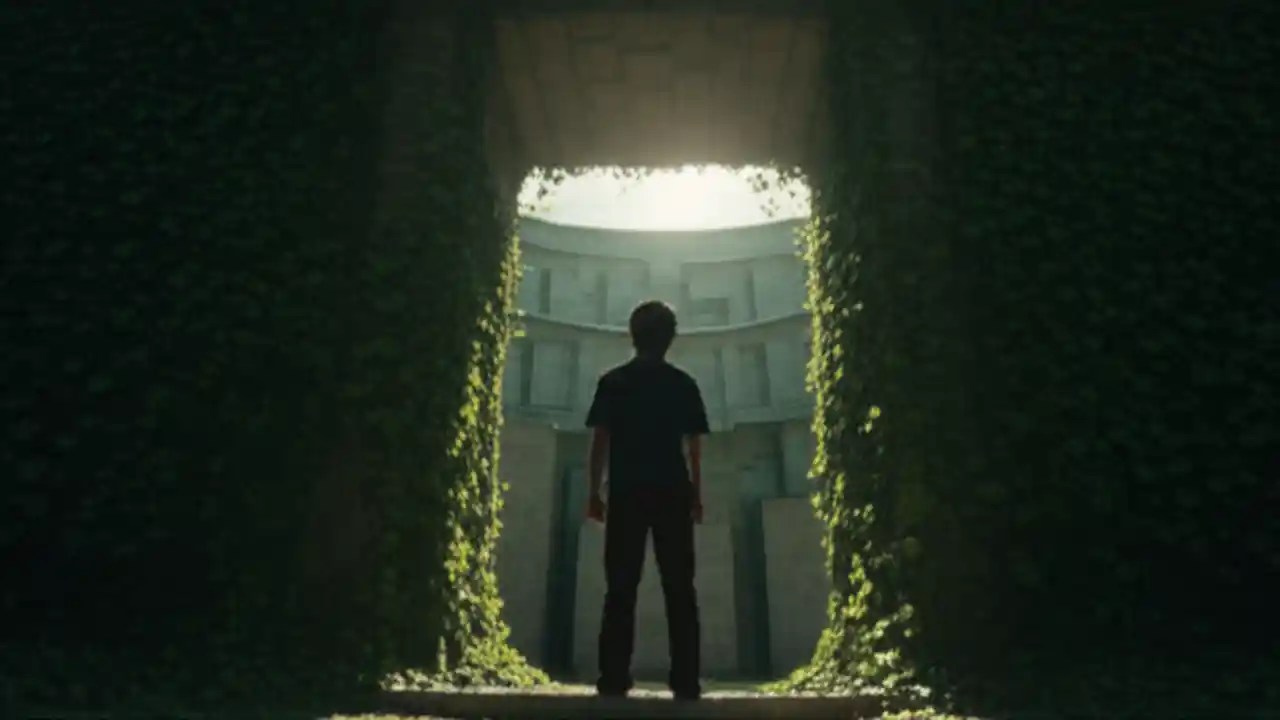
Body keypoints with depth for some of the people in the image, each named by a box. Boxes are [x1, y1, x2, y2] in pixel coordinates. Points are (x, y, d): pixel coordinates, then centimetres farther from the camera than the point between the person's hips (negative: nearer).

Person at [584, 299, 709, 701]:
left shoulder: (613, 382, 5)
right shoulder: (684, 384, 7)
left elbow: (600, 441, 1)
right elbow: (693, 446, 6)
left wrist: (594, 492, 5)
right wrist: (696, 494, 13)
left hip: (626, 493, 0)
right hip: (673, 493, 1)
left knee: (621, 589, 1)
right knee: (679, 589, 3)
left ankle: (614, 678, -3)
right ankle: (685, 681, -1)